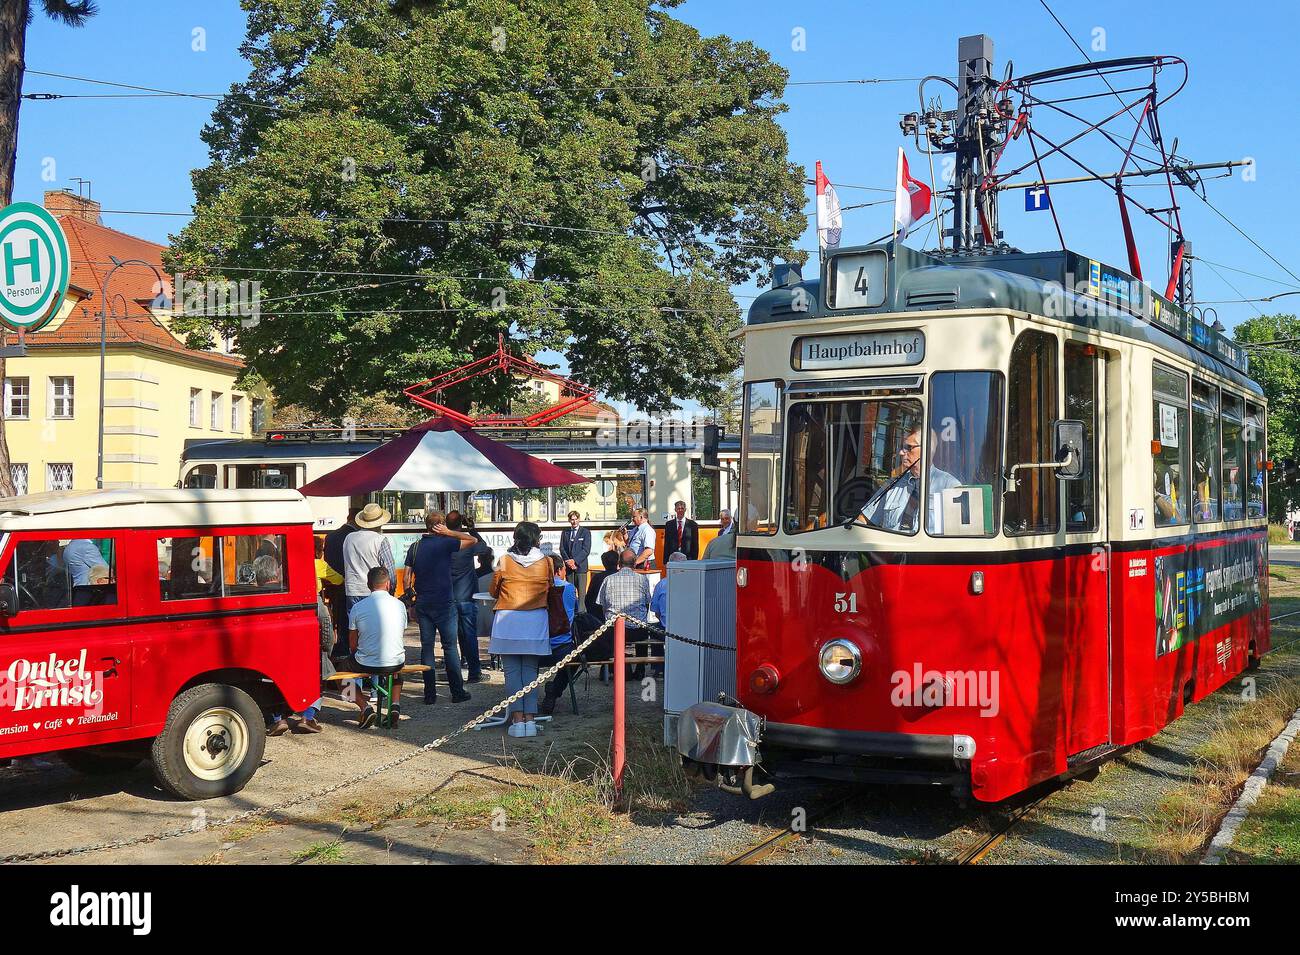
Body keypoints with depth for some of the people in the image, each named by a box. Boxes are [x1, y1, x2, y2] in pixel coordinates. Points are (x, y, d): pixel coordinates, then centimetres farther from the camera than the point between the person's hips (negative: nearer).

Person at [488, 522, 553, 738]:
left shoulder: (504, 561, -2)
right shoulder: (545, 562, 0)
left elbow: (493, 591, 8)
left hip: (507, 620, -1)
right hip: (536, 621, 1)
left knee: (512, 671, 3)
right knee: (530, 671, 7)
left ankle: (517, 720, -2)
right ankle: (530, 719, 3)